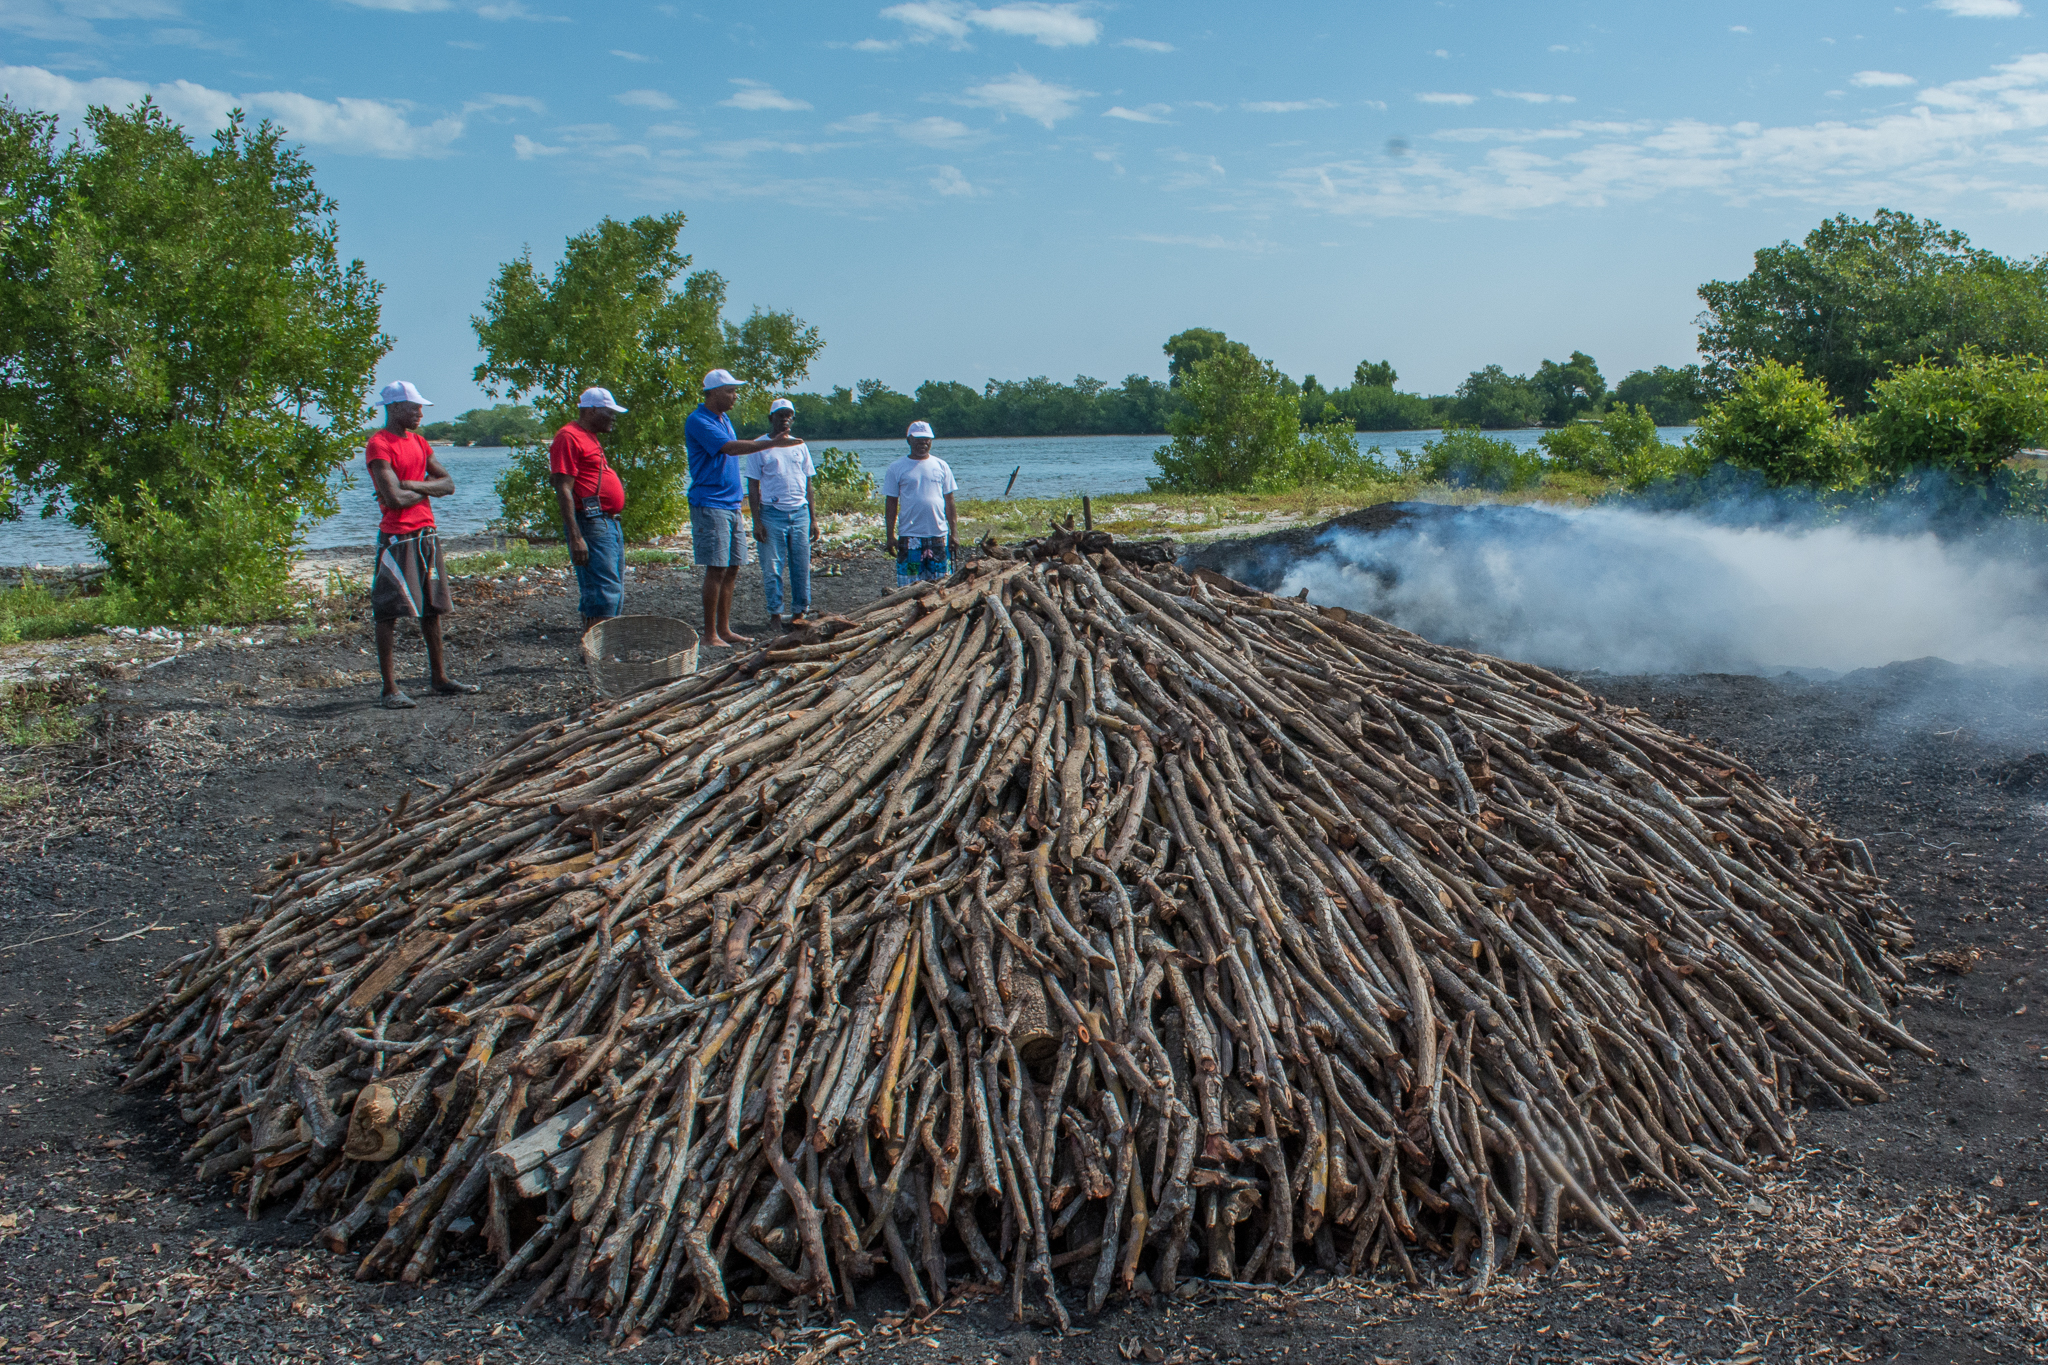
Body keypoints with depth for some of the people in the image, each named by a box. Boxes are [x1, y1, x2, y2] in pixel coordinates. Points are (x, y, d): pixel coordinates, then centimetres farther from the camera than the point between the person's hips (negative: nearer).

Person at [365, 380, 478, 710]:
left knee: (432, 609, 13)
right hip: (397, 538, -8)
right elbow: (394, 498, -20)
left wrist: (413, 485, -8)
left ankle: (439, 677, 23)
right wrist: (427, 489, -1)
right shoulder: (379, 445, -11)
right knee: (389, 614, -5)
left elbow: (448, 484, 9)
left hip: (426, 534, 8)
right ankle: (390, 688, -4)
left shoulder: (419, 442, 15)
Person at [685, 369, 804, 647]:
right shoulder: (698, 421, -12)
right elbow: (730, 447, -23)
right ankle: (710, 634, -4)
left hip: (731, 504, 9)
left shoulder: (724, 419, 17)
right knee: (716, 569, -9)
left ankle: (724, 629, 15)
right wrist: (772, 443, -28)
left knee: (731, 569, 8)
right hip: (710, 505, -9)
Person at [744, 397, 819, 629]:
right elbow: (753, 486, 0)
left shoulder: (800, 446, 13)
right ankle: (775, 613, 8)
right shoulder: (760, 447, 1)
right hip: (772, 513, -3)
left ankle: (799, 612, 12)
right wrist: (757, 521, -8)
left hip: (800, 512, 3)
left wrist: (813, 518, 9)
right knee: (772, 568, -1)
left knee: (802, 566, 3)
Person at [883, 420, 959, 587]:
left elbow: (949, 501, 10)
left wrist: (954, 530, 4)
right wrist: (890, 535, -2)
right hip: (910, 535, -2)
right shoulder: (897, 468, 2)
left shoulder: (941, 466, 8)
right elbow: (891, 503, 3)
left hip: (939, 534, 2)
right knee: (908, 583, -1)